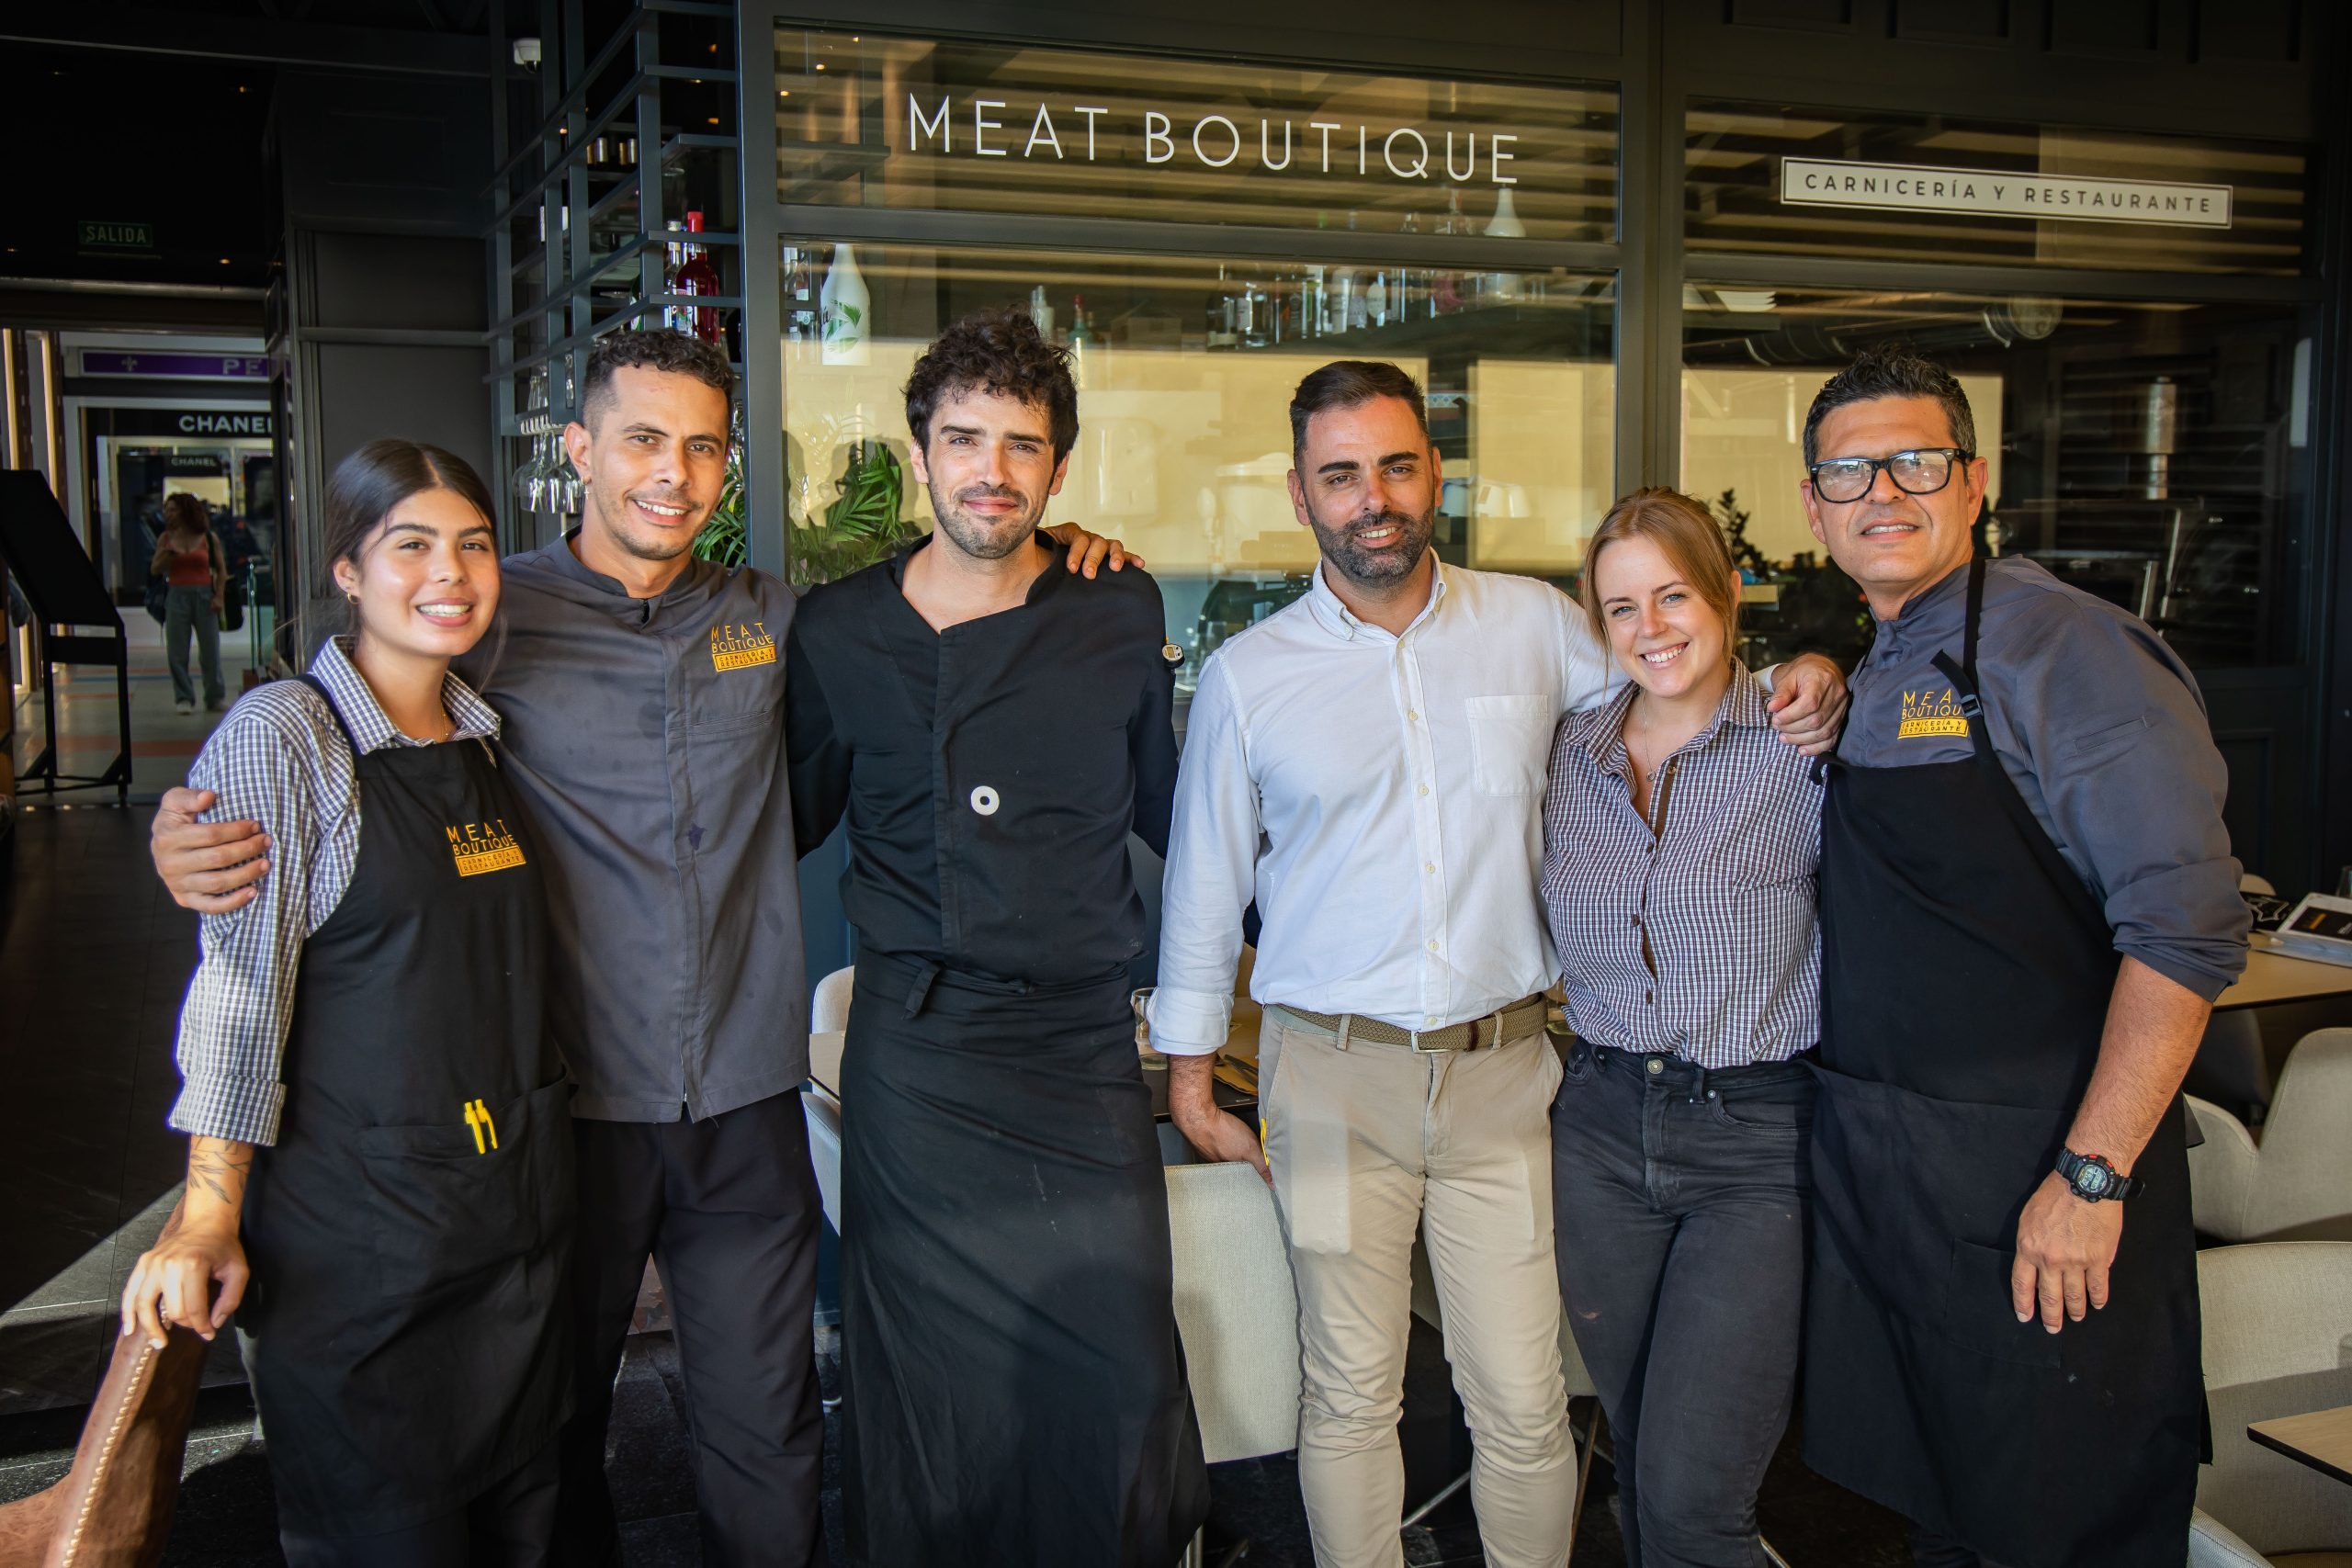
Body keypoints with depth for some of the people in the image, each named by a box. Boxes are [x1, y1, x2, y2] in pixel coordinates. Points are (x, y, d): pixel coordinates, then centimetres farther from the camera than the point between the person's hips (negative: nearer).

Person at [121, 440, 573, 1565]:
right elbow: (242, 989, -13)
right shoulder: (280, 739, -10)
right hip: (359, 1233, -6)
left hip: (521, 1209, 6)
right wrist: (207, 1218, -15)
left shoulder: (488, 737, 9)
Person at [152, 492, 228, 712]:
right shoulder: (166, 539, 8)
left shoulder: (208, 538, 3)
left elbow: (221, 570, 6)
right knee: (177, 652, -1)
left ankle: (216, 698, 12)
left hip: (204, 596, -1)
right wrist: (166, 555, -12)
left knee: (210, 650, 1)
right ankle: (184, 699, 6)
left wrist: (218, 597, -4)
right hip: (176, 596, 1)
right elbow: (154, 569, 7)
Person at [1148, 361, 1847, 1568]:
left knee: (1523, 1403, 5)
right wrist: (1189, 1075, 8)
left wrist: (1797, 692, -2)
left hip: (1501, 1069, 1)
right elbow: (1204, 884, 7)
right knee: (1349, 1396, 9)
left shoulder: (1535, 625, 3)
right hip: (1332, 1074, -1)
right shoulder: (1245, 676, 1)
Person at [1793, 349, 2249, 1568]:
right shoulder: (1856, 678, 10)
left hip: (2034, 1177, -7)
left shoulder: (2062, 648, -14)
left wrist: (2092, 1178, -21)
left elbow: (2187, 929, -20)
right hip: (1872, 1168, 7)